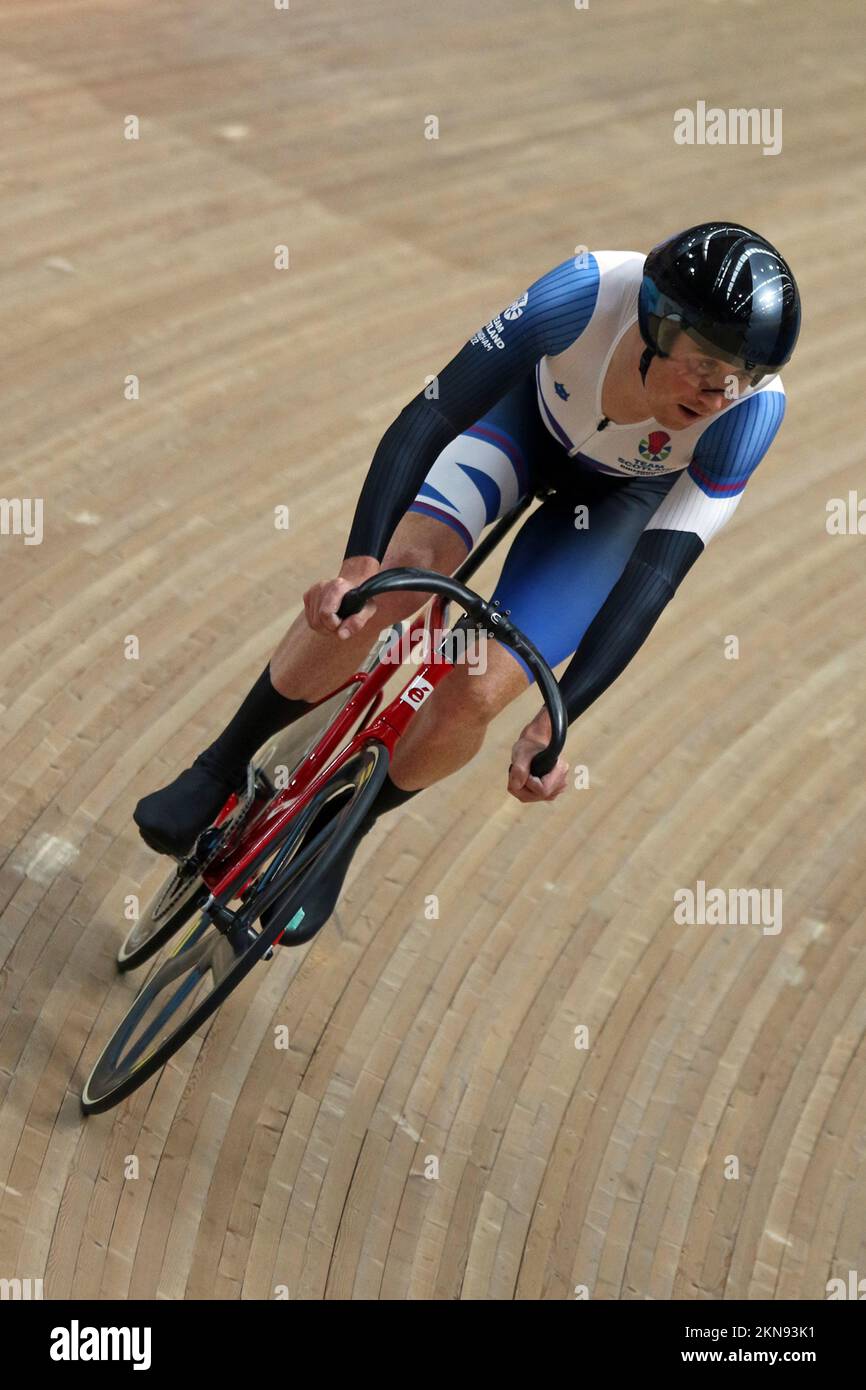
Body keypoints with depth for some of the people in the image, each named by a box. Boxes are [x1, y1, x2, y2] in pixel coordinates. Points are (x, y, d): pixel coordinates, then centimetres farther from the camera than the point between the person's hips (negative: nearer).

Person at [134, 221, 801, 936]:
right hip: (531, 410, 0)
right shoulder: (590, 290, -37)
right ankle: (219, 769, -7)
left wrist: (556, 721, -37)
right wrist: (359, 561, -49)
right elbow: (429, 417, -37)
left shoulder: (752, 408, -34)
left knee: (473, 696, -17)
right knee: (394, 571, -28)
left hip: (622, 495, 0)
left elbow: (659, 571, -32)